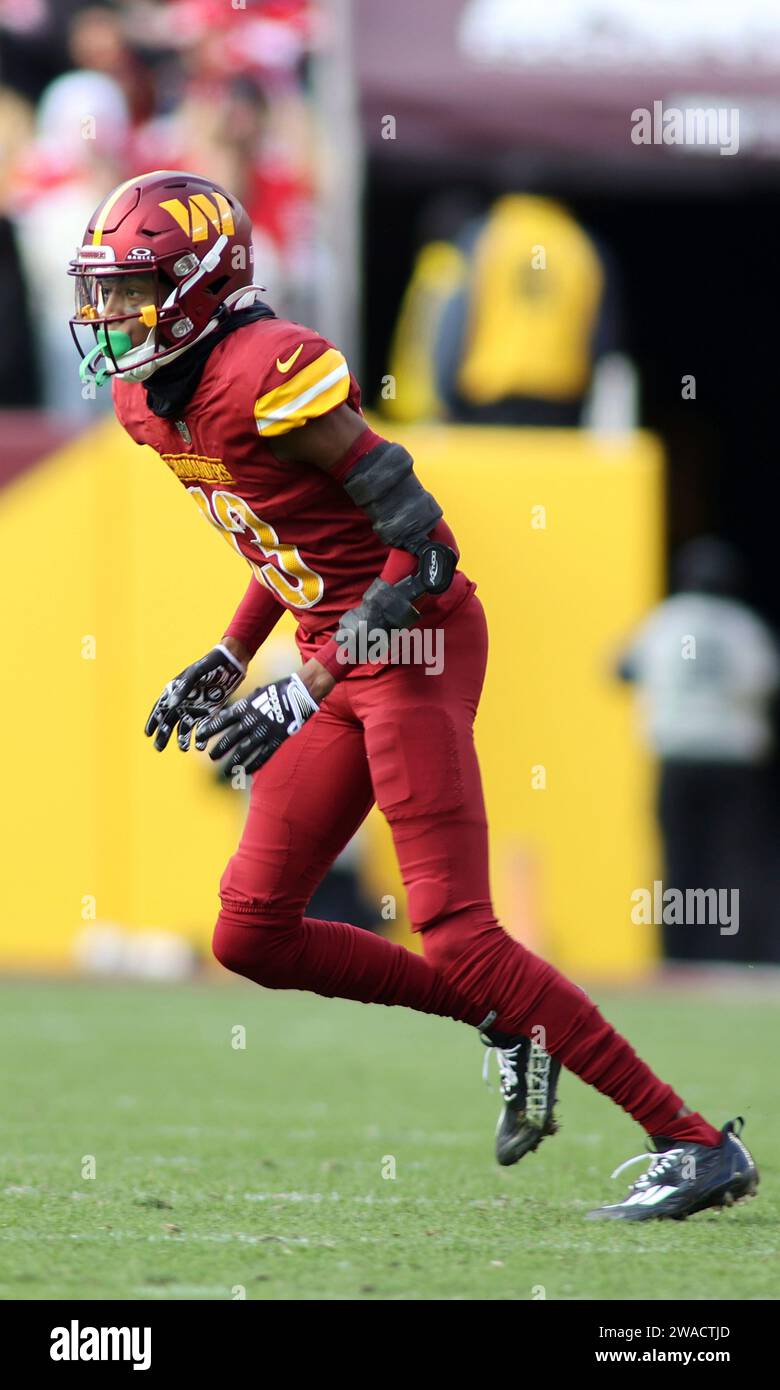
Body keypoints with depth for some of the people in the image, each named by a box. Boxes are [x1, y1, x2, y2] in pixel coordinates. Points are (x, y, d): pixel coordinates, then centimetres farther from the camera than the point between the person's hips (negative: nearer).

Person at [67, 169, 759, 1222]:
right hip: (338, 659, 9)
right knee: (252, 937, 5)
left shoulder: (269, 373, -20)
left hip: (414, 642, -9)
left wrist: (304, 695, -23)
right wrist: (227, 660, 17)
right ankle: (512, 1026, 17)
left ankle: (699, 1145, -13)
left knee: (454, 936, -15)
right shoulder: (150, 401, 9)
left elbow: (422, 546, -21)